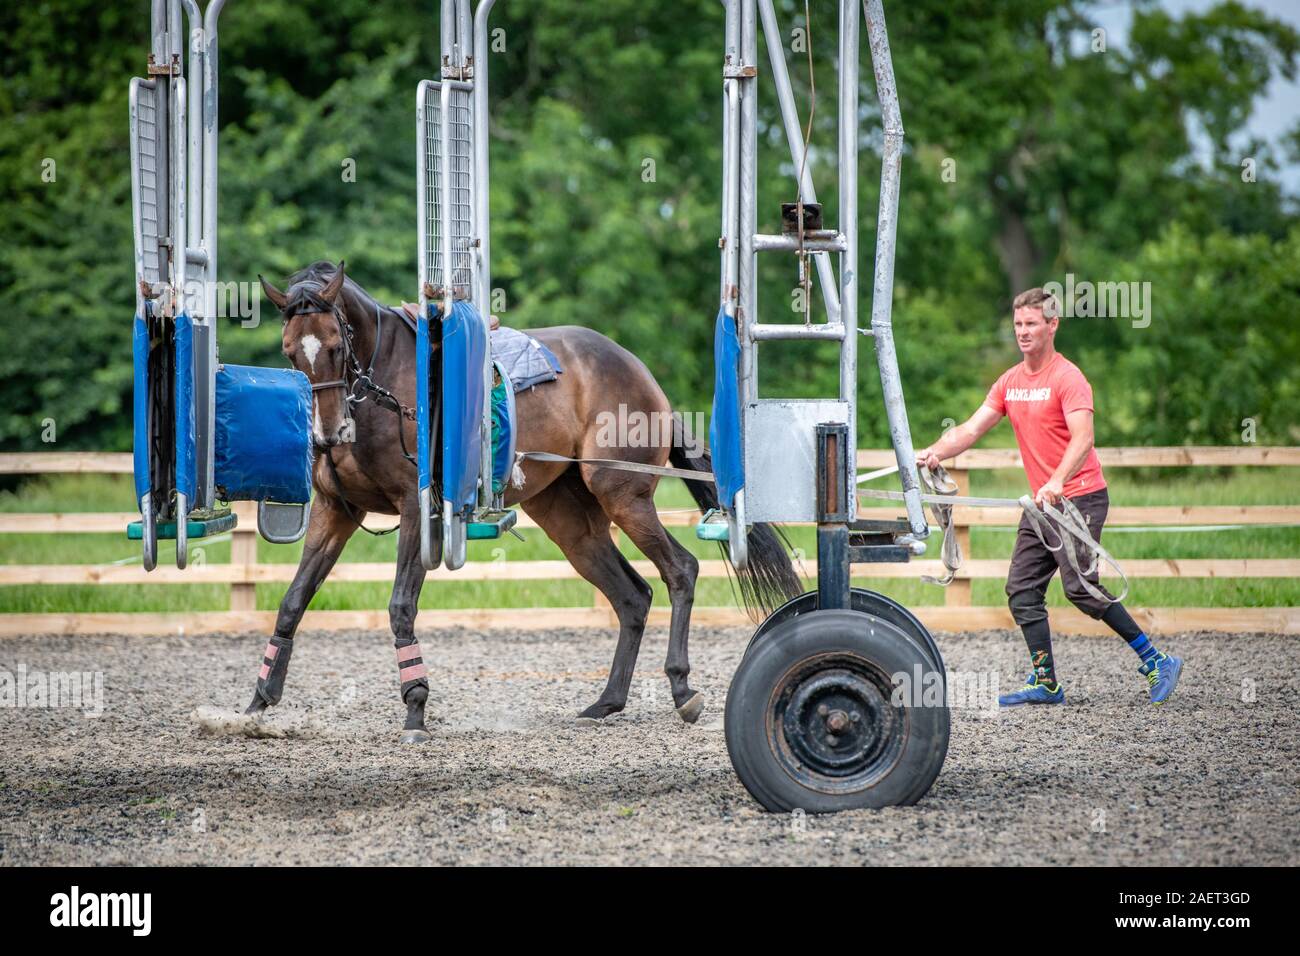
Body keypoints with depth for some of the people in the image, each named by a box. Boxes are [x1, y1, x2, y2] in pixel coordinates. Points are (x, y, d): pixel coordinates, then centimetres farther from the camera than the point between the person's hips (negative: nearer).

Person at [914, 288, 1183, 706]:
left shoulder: (1068, 378, -12)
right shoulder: (1010, 382, 11)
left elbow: (1082, 440, -25)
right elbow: (973, 427, 9)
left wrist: (1057, 482, -41)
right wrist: (935, 452, -10)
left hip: (1080, 497, -8)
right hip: (1041, 502, 8)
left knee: (1080, 586, -15)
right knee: (1022, 590, 2)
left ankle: (1156, 662, -8)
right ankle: (1046, 683, 6)